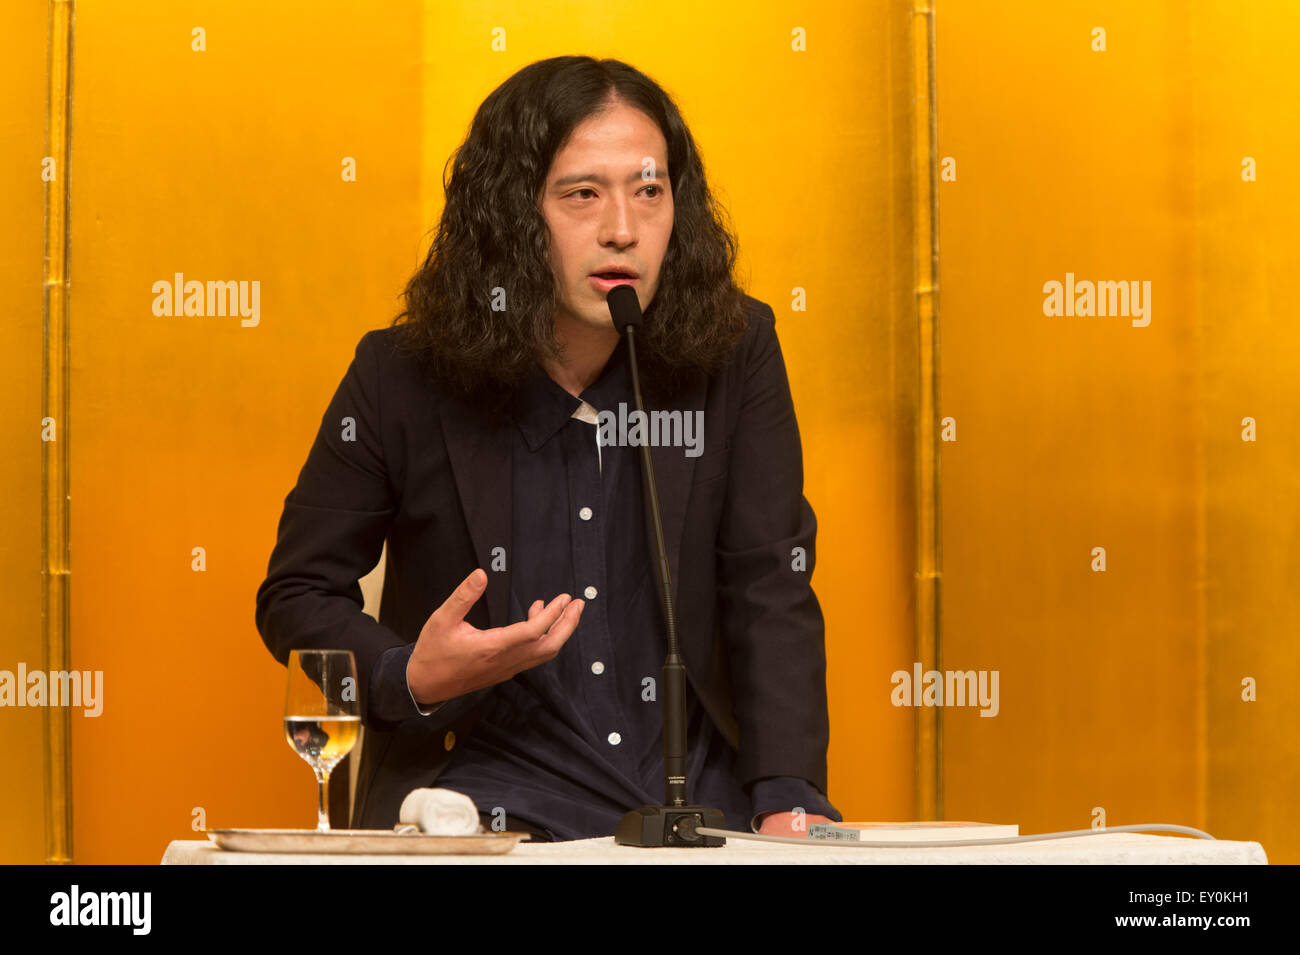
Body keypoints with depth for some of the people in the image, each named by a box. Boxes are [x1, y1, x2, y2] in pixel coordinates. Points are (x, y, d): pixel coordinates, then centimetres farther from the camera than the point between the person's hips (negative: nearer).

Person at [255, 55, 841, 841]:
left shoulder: (735, 354, 0)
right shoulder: (404, 378, -4)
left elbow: (772, 593, 0)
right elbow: (296, 596, 6)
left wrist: (790, 803, -13)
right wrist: (412, 681, -14)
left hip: (698, 795, 2)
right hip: (485, 797, -2)